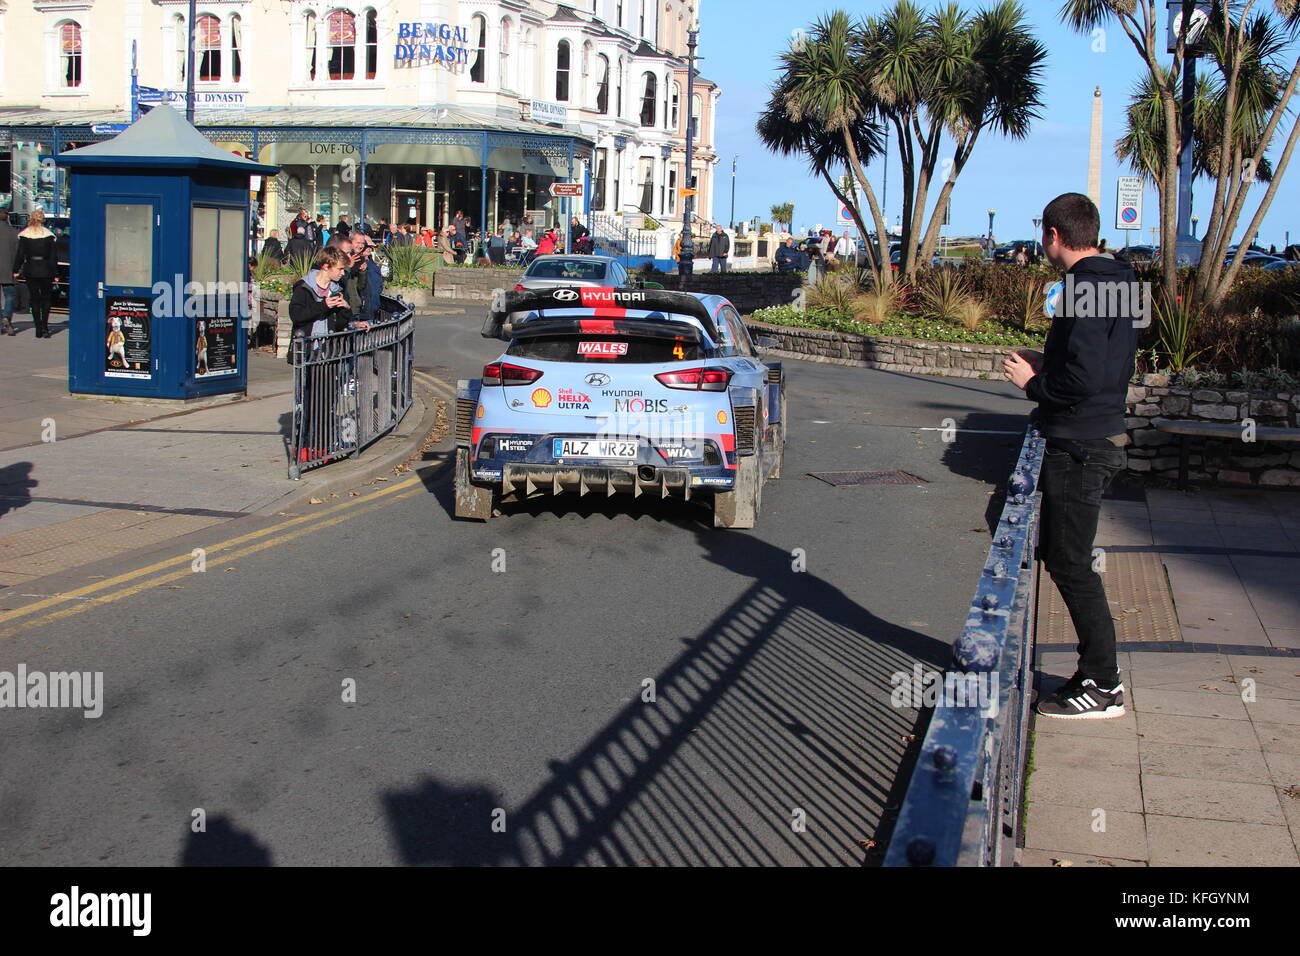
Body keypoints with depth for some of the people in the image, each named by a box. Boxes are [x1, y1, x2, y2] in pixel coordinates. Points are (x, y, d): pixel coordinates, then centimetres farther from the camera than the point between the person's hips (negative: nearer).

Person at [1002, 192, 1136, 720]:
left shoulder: (1083, 290, -19)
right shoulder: (1119, 284, 13)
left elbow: (1083, 380, -26)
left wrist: (1033, 383, -11)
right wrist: (1049, 364, 15)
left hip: (1079, 447, -10)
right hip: (1101, 438, 10)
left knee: (1069, 563, -3)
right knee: (1060, 555, 18)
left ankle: (1103, 687, 5)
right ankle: (1099, 670, 25)